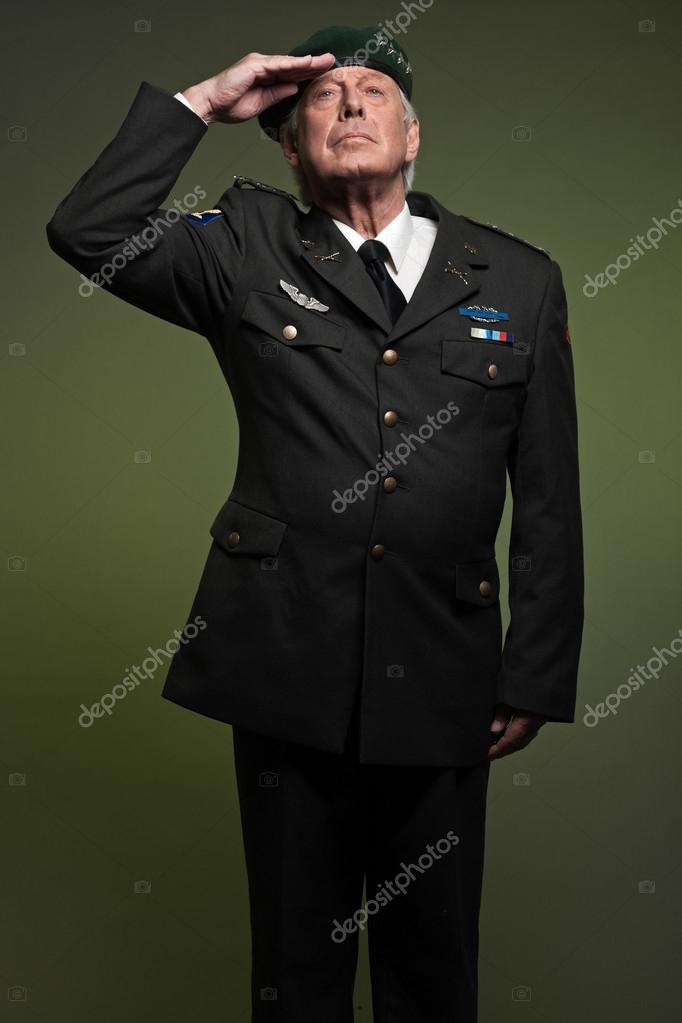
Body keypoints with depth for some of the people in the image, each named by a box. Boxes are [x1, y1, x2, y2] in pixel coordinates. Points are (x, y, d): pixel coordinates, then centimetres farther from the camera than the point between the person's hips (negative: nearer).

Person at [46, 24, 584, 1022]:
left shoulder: (518, 279, 5)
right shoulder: (248, 250, 5)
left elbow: (550, 501, 3)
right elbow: (88, 232, -8)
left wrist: (536, 680, 1)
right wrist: (200, 103, -4)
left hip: (444, 675, 1)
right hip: (287, 665, 0)